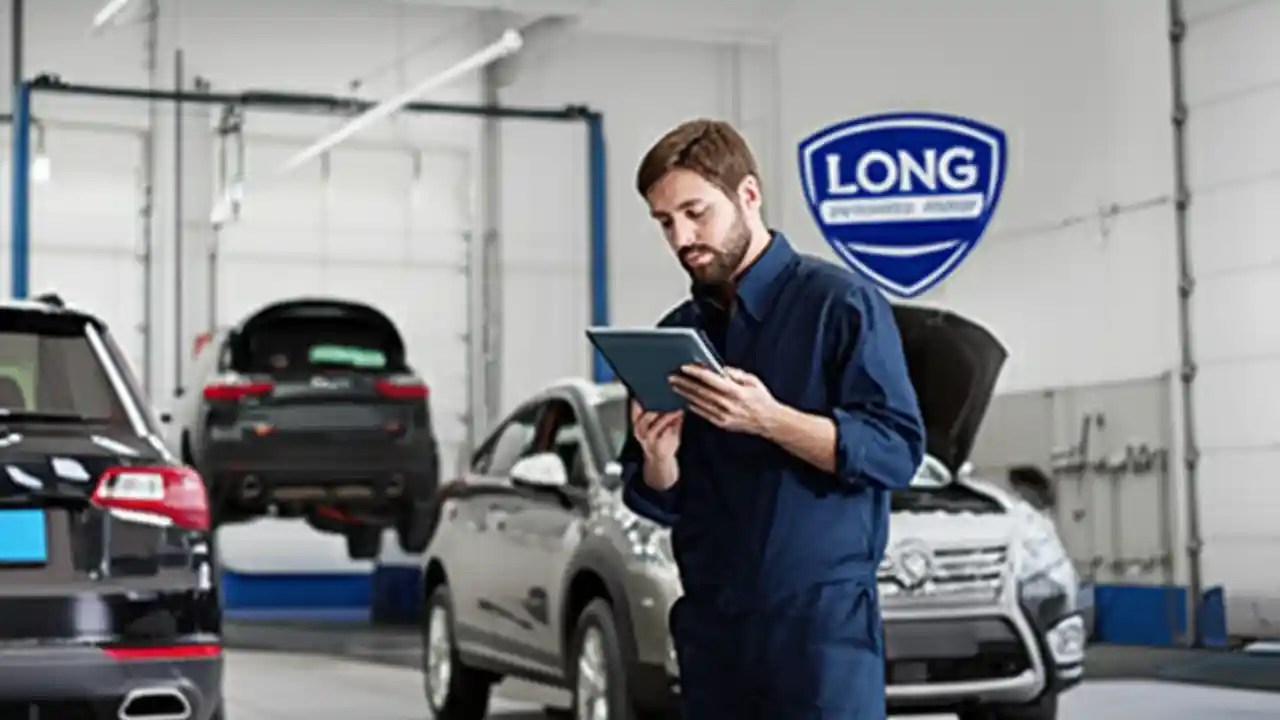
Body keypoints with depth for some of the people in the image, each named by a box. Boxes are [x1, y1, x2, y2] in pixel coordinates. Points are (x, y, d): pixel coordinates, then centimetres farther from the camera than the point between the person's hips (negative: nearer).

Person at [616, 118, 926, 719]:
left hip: (821, 615, -6)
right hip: (710, 624, 6)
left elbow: (897, 451, -12)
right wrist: (658, 459, -6)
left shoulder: (839, 303, -3)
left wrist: (770, 420, -23)